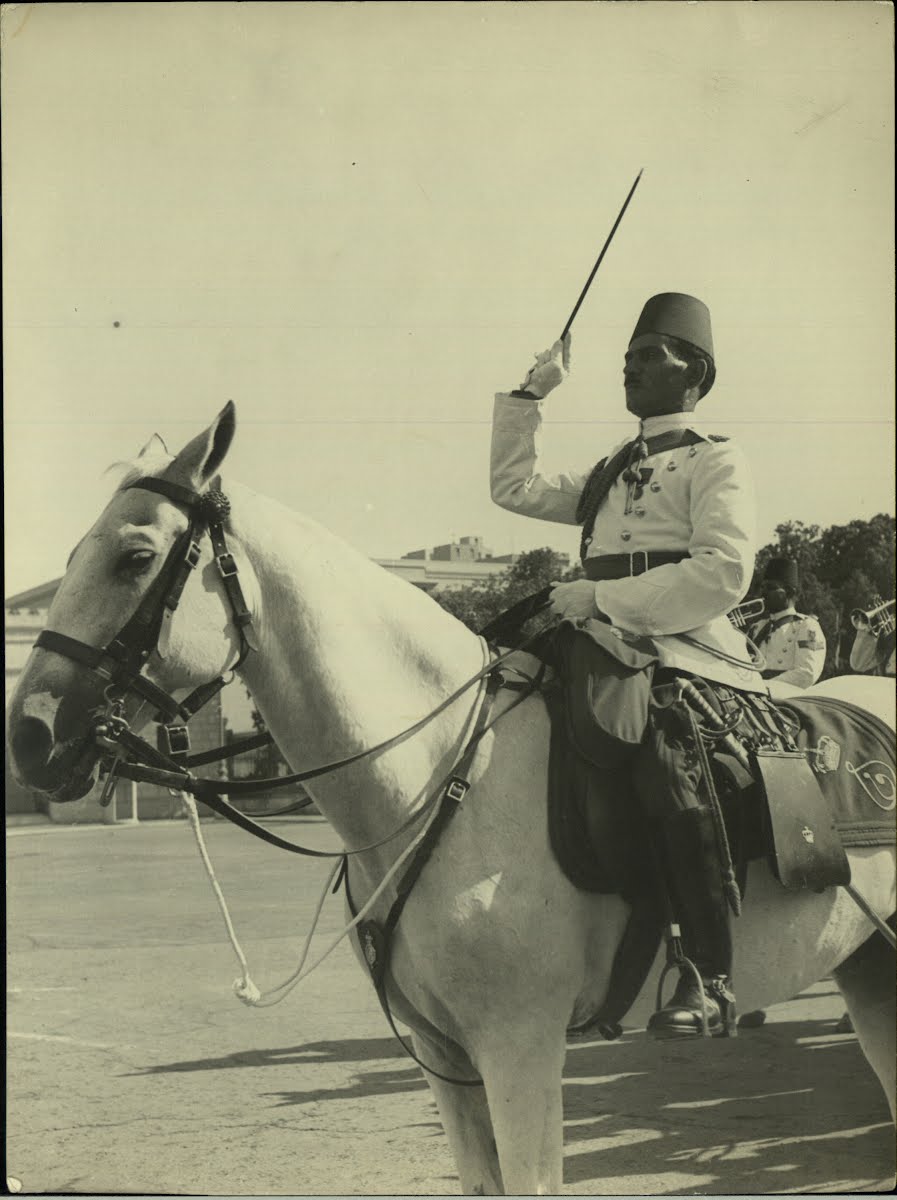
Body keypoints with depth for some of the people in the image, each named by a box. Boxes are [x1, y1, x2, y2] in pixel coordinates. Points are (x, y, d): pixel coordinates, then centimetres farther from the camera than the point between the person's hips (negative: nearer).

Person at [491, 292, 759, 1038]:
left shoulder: (717, 462, 2)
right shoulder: (612, 473, 26)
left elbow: (723, 573, -12)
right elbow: (516, 488, 33)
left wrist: (605, 599, -16)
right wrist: (530, 397, 25)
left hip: (693, 654, -9)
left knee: (662, 760, -34)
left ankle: (712, 977, -30)